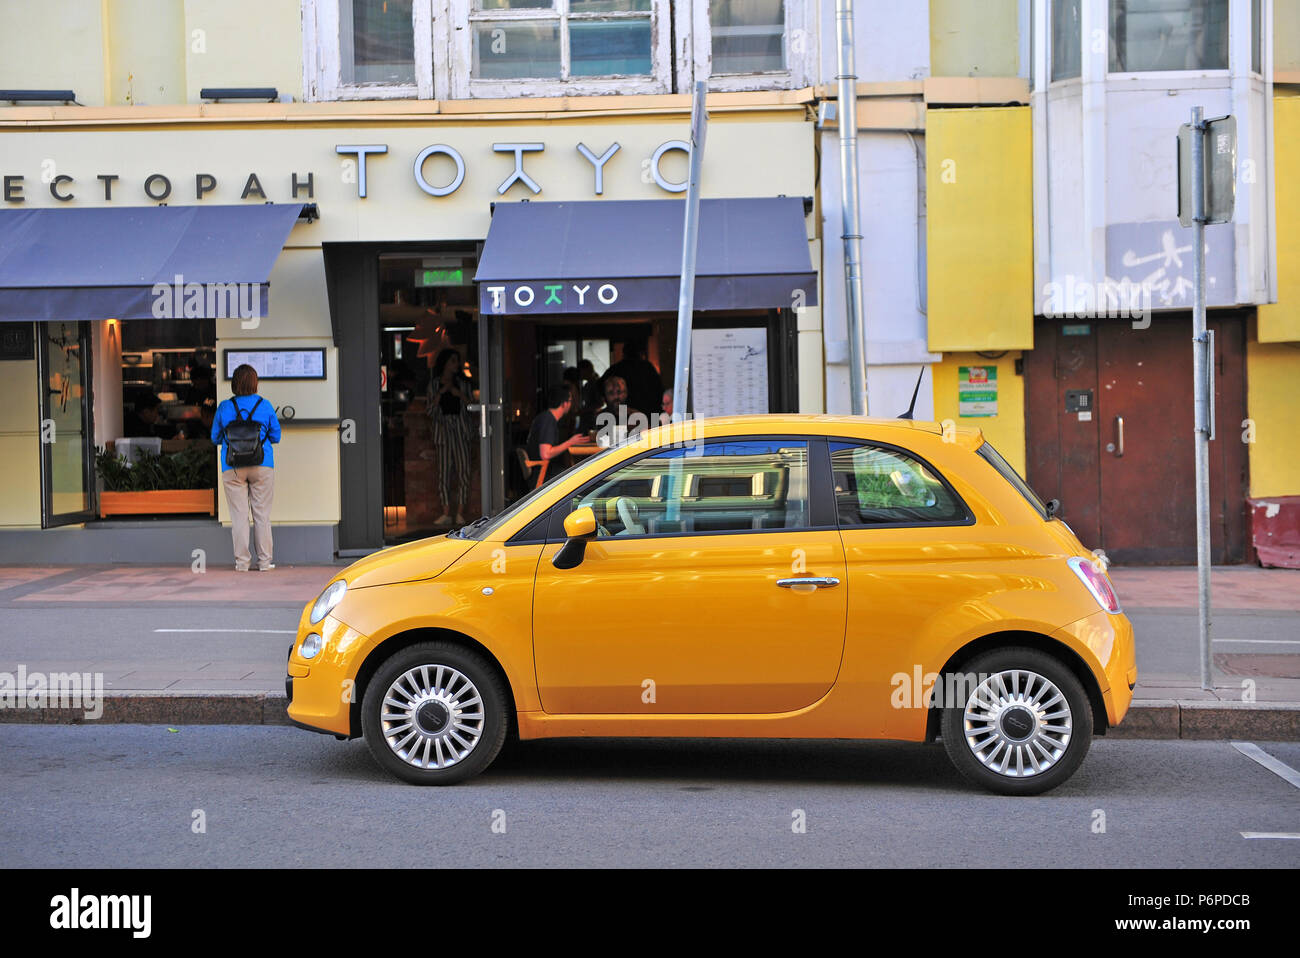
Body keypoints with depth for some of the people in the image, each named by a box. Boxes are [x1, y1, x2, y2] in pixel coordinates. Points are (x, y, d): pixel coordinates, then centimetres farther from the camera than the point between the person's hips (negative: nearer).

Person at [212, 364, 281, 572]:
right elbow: (276, 436, 8)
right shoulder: (265, 406, 0)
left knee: (238, 515, 4)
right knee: (262, 514, 6)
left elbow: (215, 438, 9)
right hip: (262, 465, 0)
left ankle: (242, 561, 3)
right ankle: (264, 561, 6)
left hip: (233, 467, 0)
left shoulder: (224, 408, -1)